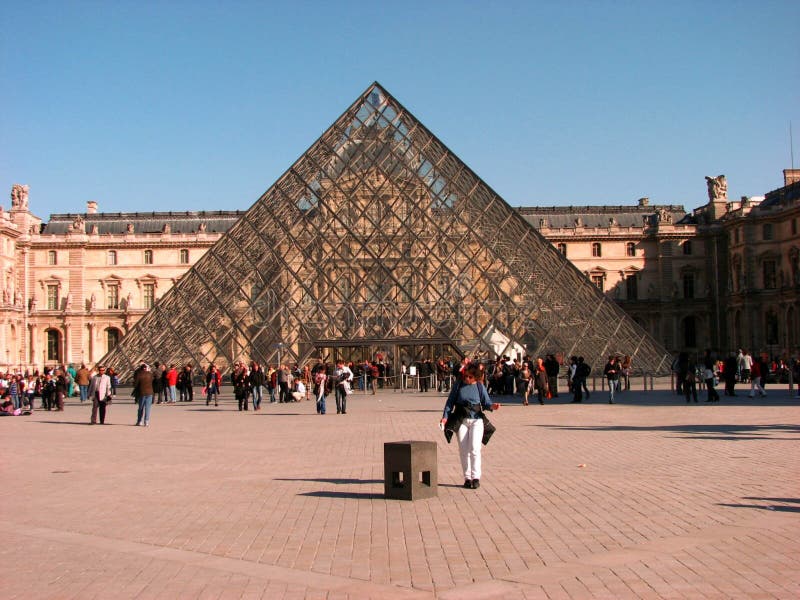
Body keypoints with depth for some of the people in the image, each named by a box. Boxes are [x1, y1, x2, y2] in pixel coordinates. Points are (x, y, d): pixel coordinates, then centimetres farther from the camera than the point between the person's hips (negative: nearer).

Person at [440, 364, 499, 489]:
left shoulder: (479, 386, 2)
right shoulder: (458, 385, 2)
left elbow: (486, 403, 4)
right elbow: (450, 402, 6)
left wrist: (492, 406, -17)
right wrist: (445, 416, -2)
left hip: (476, 419, -1)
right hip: (461, 421, 1)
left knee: (474, 448, -13)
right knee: (463, 450, 2)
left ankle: (476, 477, -8)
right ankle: (467, 477, 11)